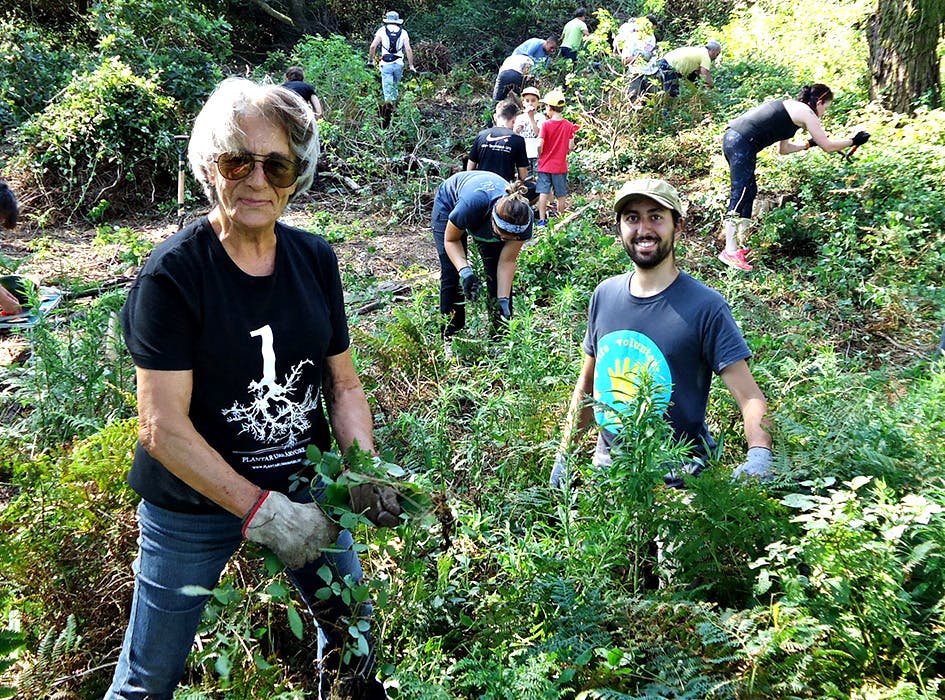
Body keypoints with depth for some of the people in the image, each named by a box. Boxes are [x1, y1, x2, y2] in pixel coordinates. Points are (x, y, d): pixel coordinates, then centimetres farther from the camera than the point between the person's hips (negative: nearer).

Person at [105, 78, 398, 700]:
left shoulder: (316, 260, -4)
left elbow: (342, 382, 2)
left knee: (353, 624, 22)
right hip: (192, 507, -4)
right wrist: (261, 510, -24)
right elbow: (162, 426, -21)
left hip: (304, 487, 5)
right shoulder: (173, 273, -19)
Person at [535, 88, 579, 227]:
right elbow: (570, 147, -2)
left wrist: (539, 156, 3)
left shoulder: (546, 124, -11)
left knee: (543, 193, 1)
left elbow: (539, 145, -15)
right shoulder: (569, 126, -2)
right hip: (561, 166, 2)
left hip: (545, 165, -2)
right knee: (561, 195, 10)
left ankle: (542, 220, 0)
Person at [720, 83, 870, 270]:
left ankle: (739, 246, 17)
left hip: (732, 137, 10)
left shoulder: (790, 108, 26)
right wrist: (854, 141, 18)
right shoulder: (806, 113, 1)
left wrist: (809, 144, 29)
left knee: (748, 191, 15)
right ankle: (730, 252, -14)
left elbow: (783, 148, 30)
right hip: (741, 142, -10)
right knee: (741, 193, -11)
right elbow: (828, 146, 5)